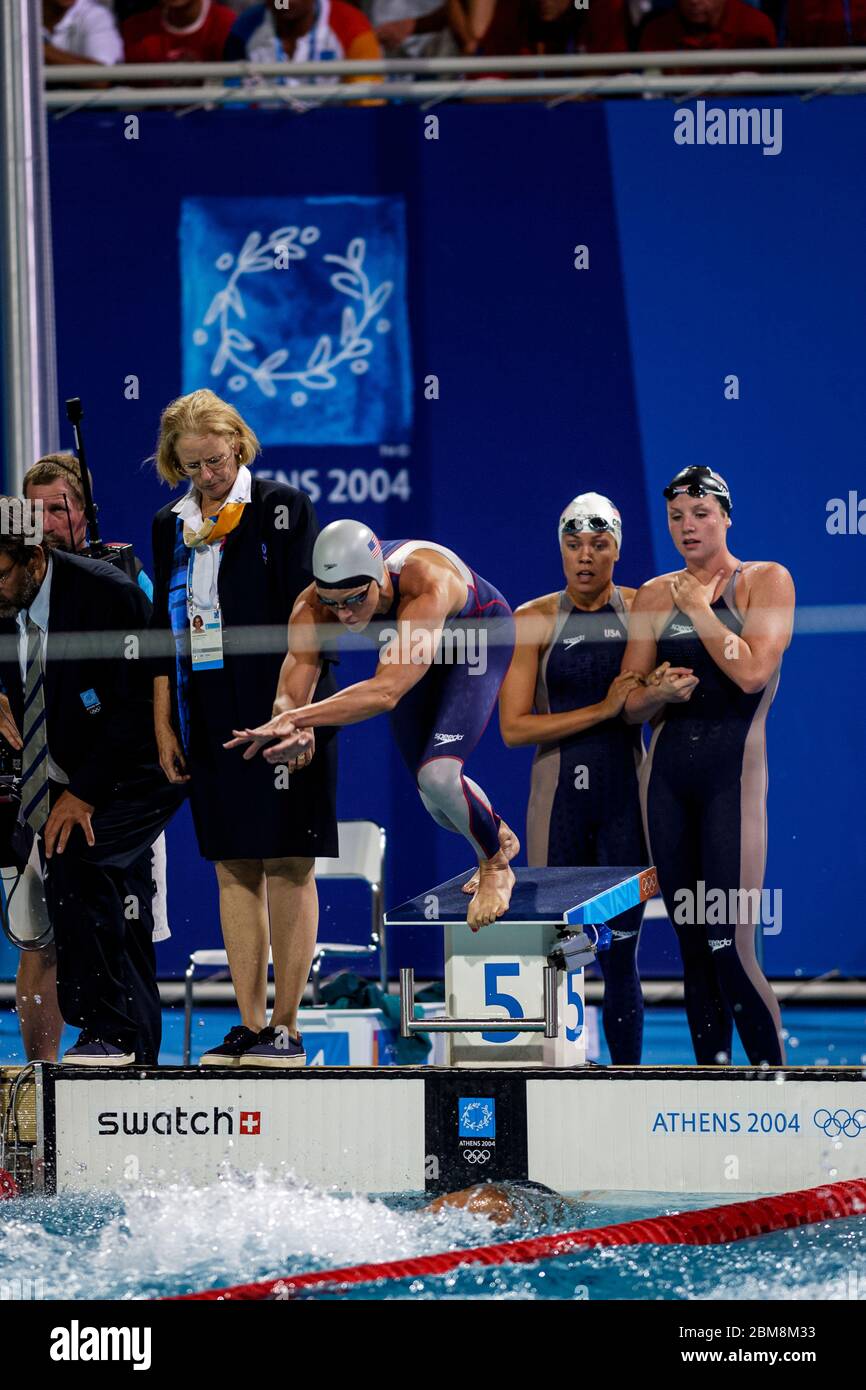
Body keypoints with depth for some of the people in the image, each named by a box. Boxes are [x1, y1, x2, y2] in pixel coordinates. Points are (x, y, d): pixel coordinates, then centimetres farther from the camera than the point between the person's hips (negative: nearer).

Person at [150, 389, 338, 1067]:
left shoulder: (282, 507, -4)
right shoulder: (171, 524, 13)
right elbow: (165, 630, 17)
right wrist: (164, 725, 10)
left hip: (279, 717, -6)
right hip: (209, 723, 6)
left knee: (288, 869, -5)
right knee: (234, 870, 5)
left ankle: (287, 1027, -3)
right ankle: (250, 1024, 8)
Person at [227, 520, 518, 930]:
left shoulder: (427, 582, -48)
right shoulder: (315, 606, -34)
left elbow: (388, 690, -57)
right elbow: (288, 696, -37)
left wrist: (294, 720, -64)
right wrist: (293, 729, -62)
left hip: (482, 638, -5)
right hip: (417, 642, 5)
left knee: (438, 776, -23)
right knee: (438, 802, 11)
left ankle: (495, 867, 7)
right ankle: (498, 836, 46)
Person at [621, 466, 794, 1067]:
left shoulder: (766, 581, 1)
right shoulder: (655, 596, 12)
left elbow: (752, 671, -15)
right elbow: (631, 705, 13)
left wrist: (699, 606, -7)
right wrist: (658, 692, -9)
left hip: (732, 772, -5)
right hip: (667, 773, 5)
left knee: (730, 949, -14)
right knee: (692, 948, 6)